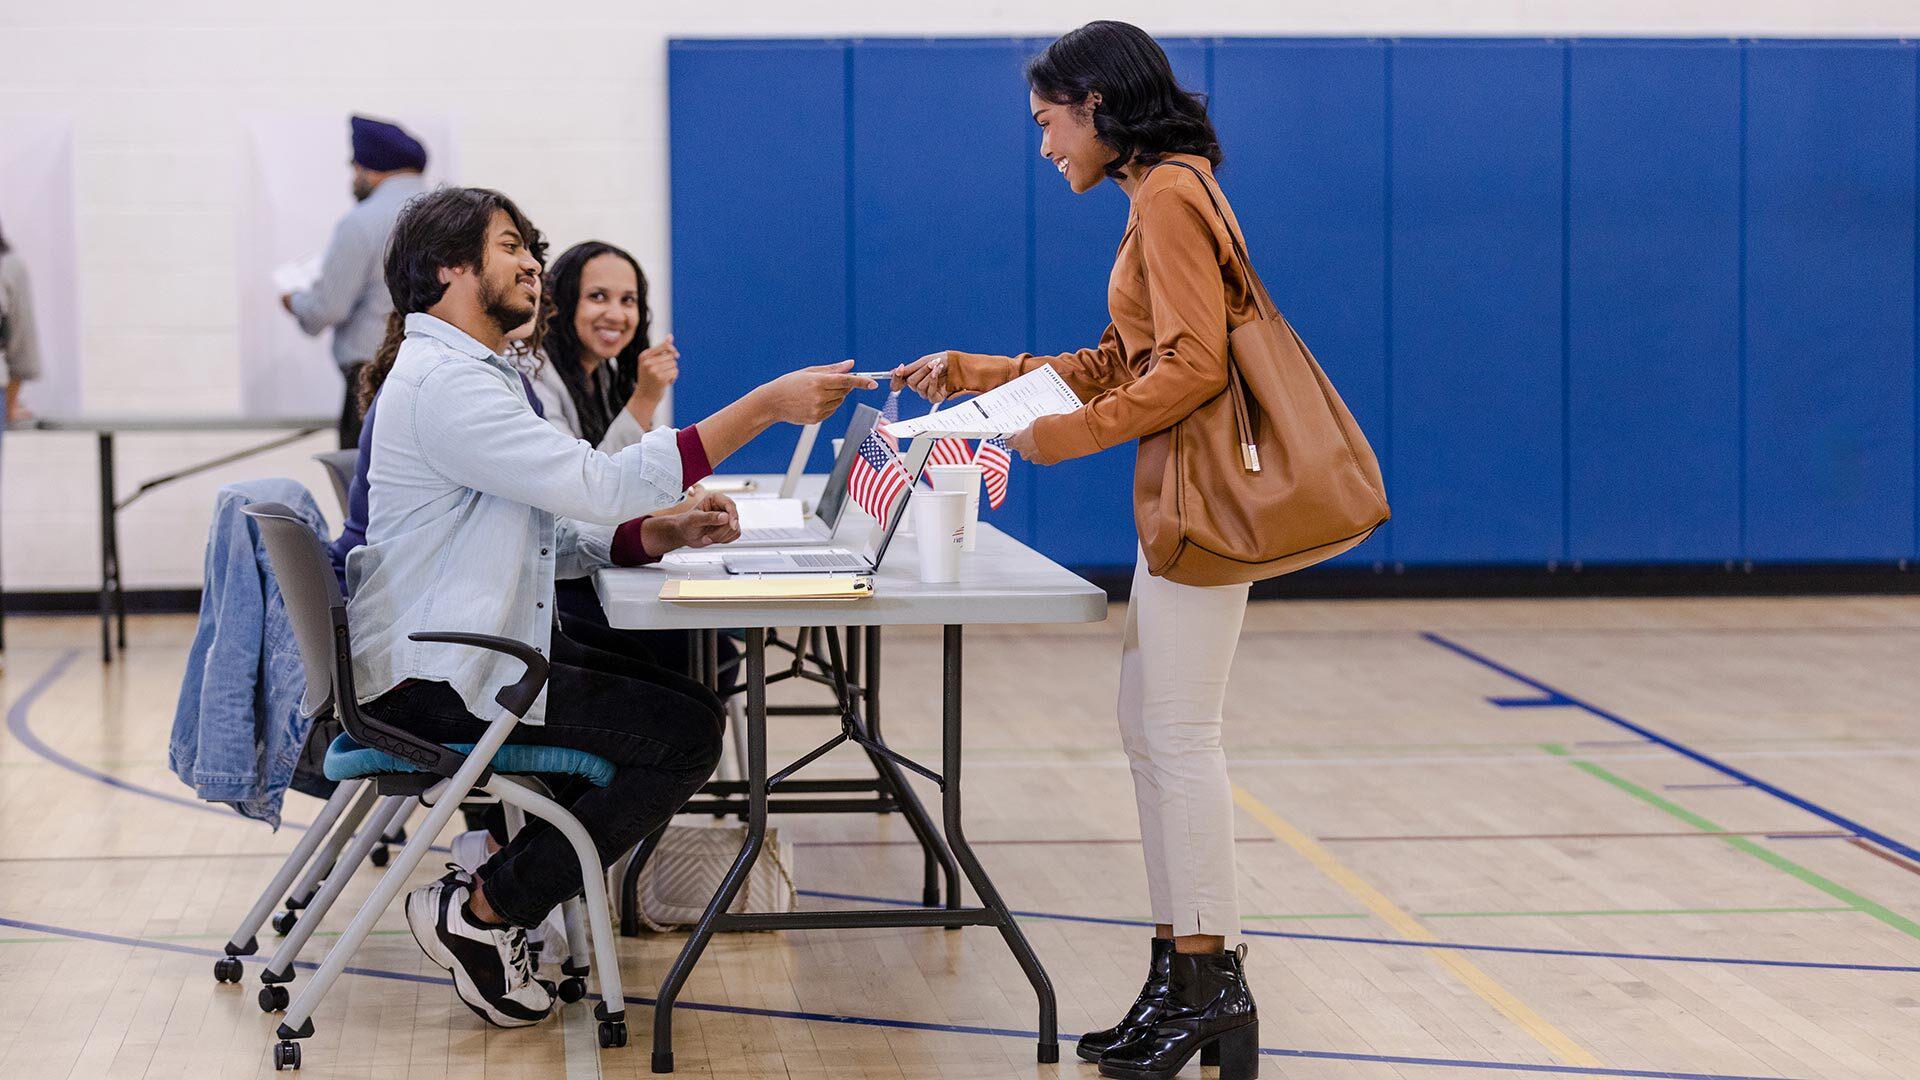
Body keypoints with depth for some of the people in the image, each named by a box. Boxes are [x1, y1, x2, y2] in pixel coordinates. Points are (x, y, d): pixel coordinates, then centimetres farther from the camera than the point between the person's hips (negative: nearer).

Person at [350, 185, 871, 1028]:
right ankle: (481, 911, -6)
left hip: (479, 653, 11)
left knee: (687, 695, 11)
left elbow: (551, 532, 17)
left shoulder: (473, 374, 19)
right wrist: (765, 407, -24)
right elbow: (598, 484, -25)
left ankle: (504, 887, 9)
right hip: (433, 682, -11)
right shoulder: (442, 382, -17)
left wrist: (660, 533, -1)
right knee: (683, 736, -14)